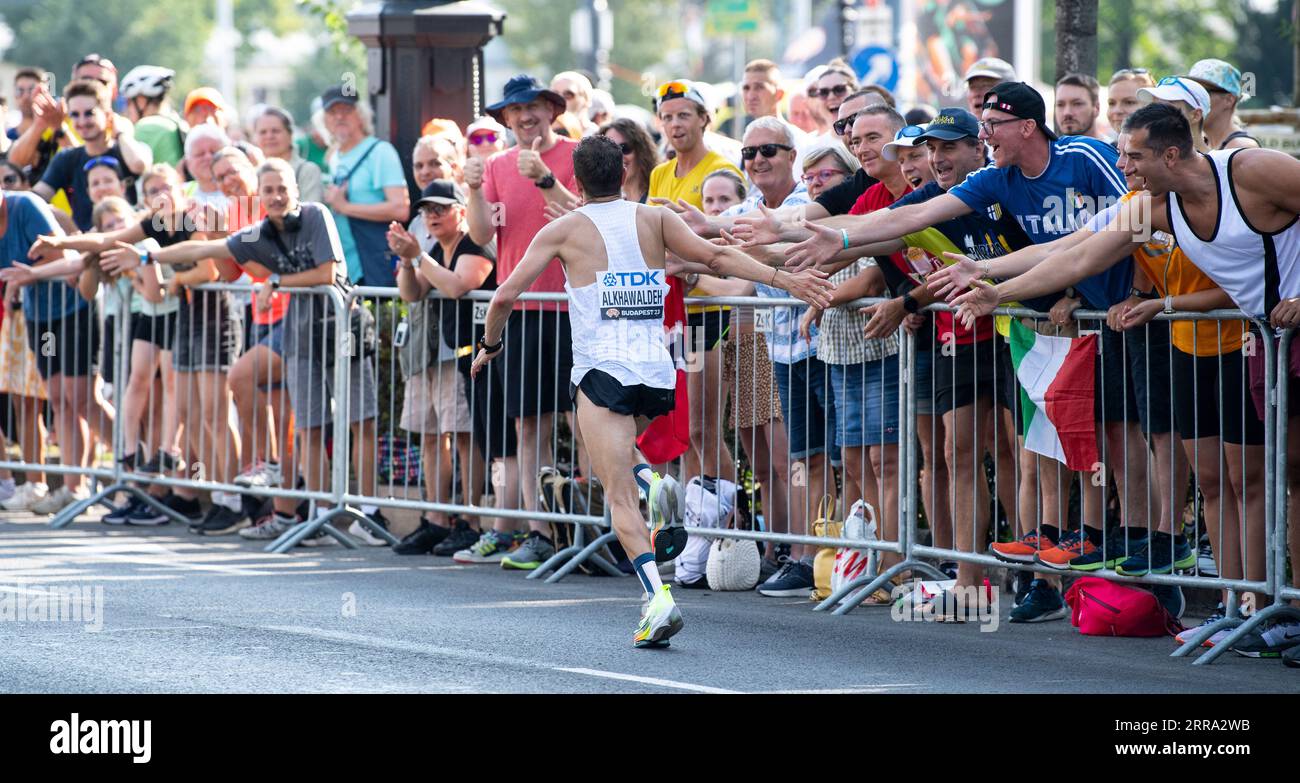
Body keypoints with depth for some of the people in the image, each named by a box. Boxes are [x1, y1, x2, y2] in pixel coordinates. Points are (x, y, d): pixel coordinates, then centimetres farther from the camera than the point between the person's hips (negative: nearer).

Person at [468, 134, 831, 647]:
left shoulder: (564, 231, 4)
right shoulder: (655, 220, 10)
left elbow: (505, 295, 4)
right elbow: (715, 258, -1)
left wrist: (490, 344, 21)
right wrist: (783, 280, -2)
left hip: (601, 370, -4)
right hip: (658, 370, 4)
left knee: (621, 500, -8)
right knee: (613, 454, 33)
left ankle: (657, 598, -27)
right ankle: (654, 486, 2)